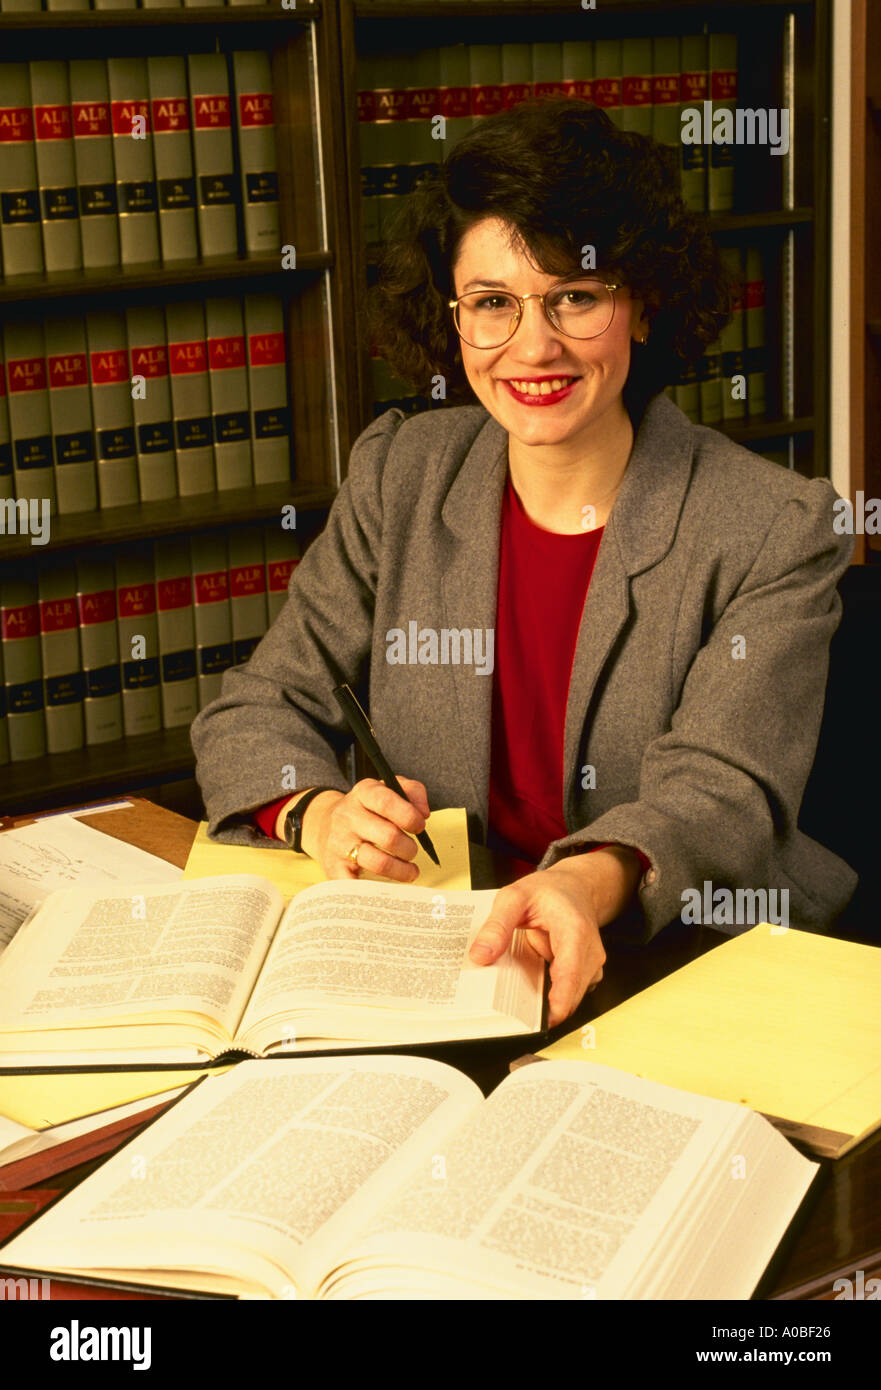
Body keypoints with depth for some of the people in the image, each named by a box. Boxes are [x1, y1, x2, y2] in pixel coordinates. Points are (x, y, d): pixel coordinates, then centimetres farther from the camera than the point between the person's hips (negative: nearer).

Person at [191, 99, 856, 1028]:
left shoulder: (776, 531, -5)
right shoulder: (398, 478, 5)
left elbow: (723, 788, -14)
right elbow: (257, 709, 7)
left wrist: (592, 882, -37)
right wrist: (319, 813, -17)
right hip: (445, 952, 3)